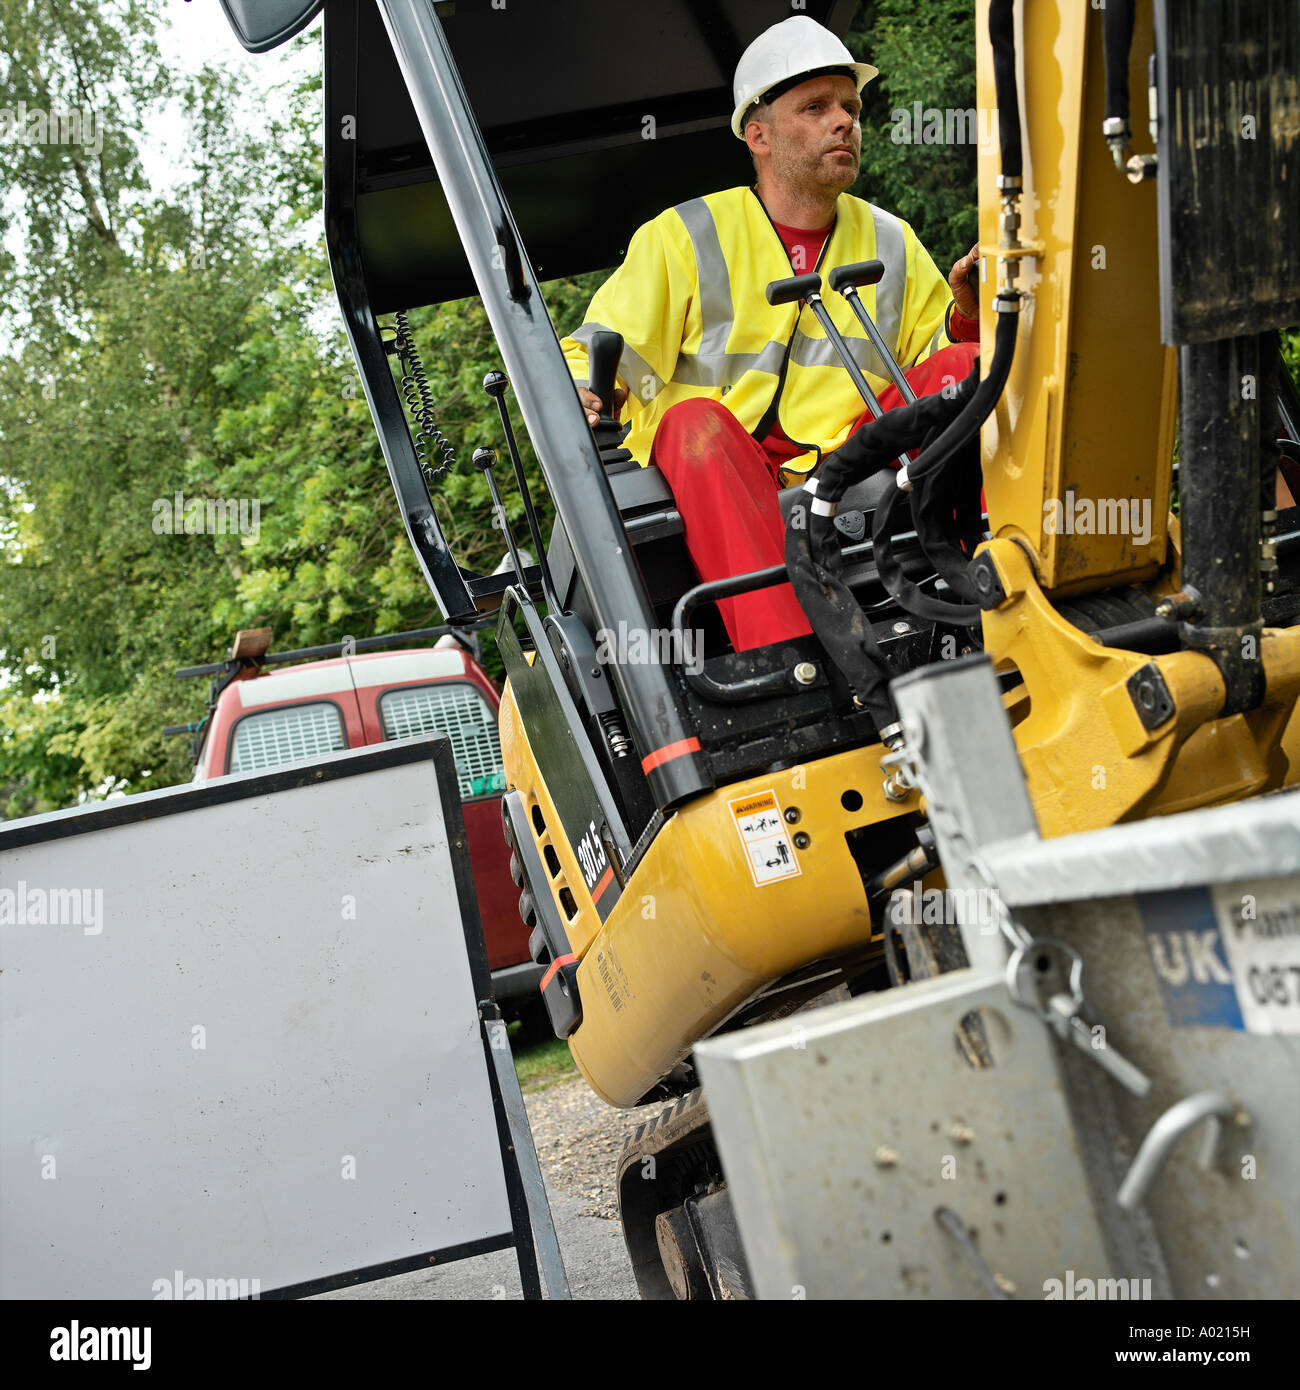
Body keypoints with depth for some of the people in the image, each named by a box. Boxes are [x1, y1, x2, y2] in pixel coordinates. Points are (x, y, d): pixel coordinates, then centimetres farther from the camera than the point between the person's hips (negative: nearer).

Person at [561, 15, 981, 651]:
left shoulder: (892, 242, 19)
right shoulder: (684, 236, 9)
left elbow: (936, 354, 23)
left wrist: (966, 314, 0)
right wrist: (583, 399, -19)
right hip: (715, 474, -3)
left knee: (962, 364, -15)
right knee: (696, 421, -36)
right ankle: (780, 651, -53)